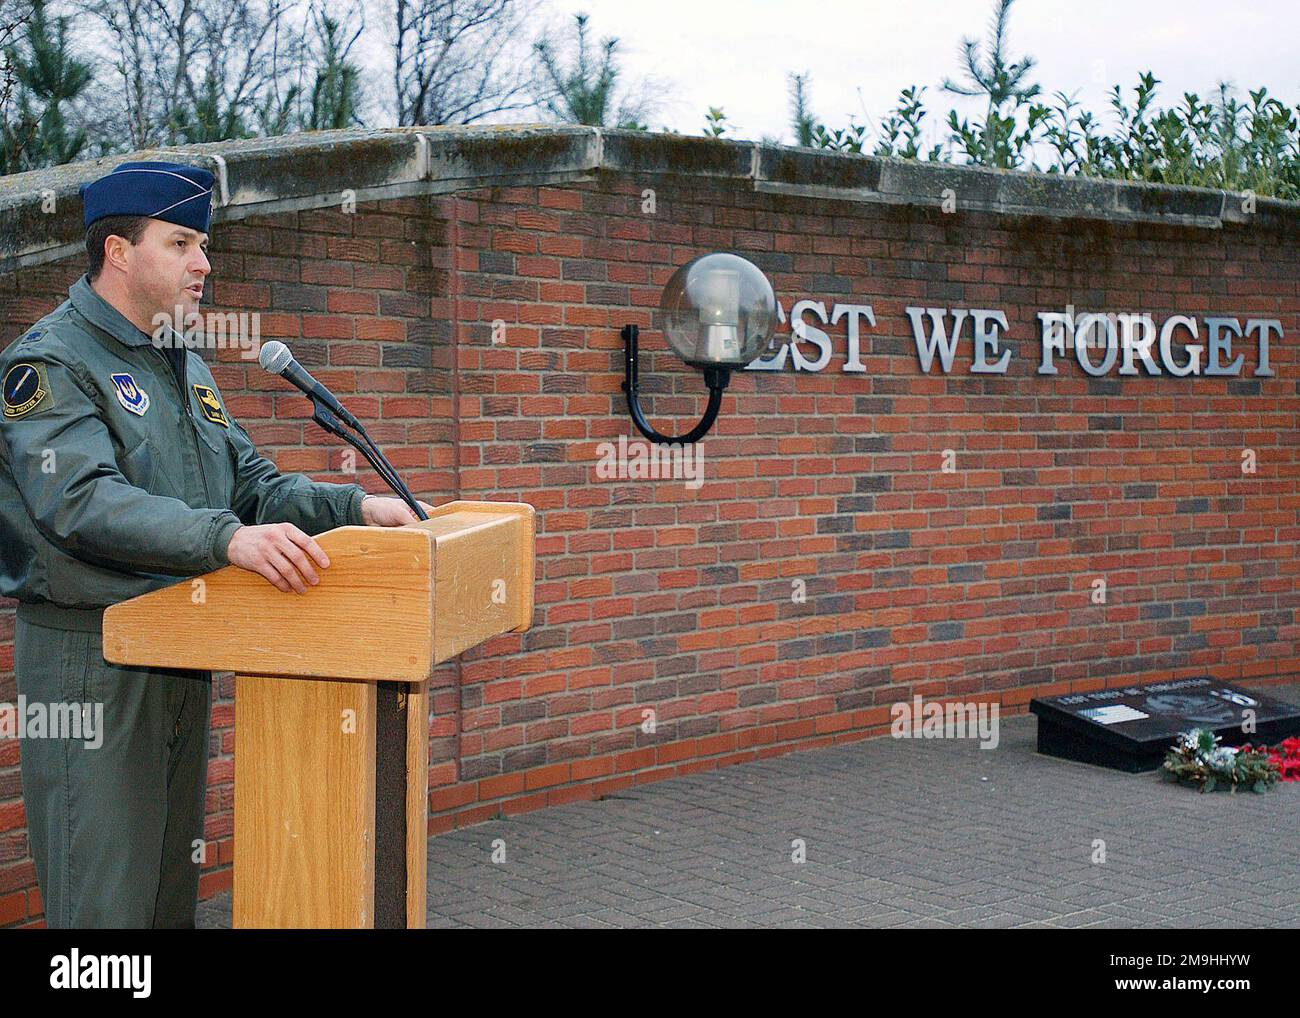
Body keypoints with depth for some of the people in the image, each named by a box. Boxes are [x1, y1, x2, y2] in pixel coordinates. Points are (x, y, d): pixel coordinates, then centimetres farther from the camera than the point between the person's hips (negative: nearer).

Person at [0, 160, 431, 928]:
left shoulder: (186, 369, 16)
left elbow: (252, 482, 15)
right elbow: (84, 501, -26)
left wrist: (353, 506, -2)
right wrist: (226, 536, -38)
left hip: (183, 655, 8)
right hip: (89, 656, -8)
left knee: (173, 881, 16)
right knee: (103, 898, -4)